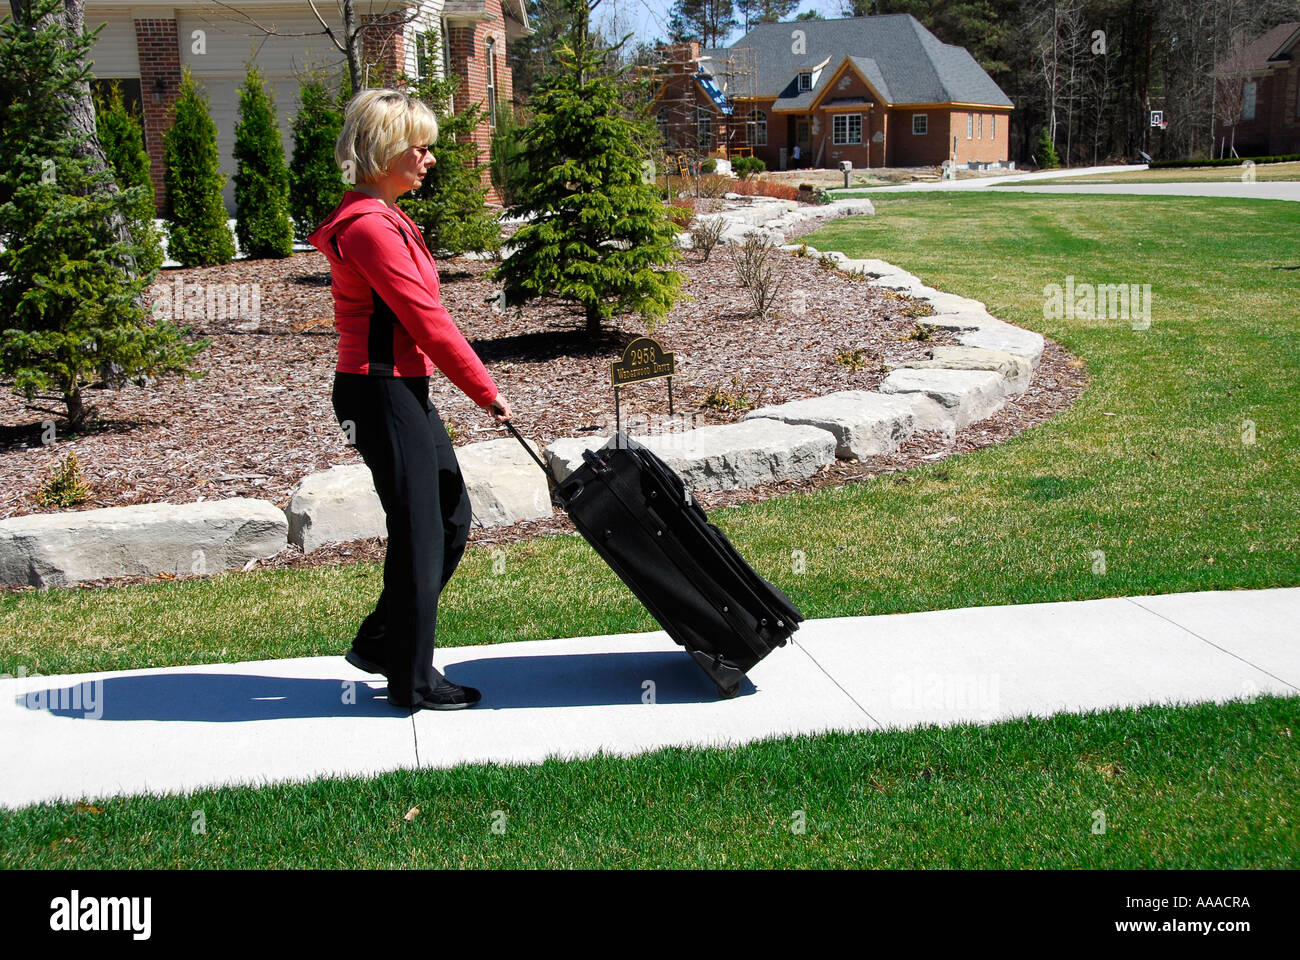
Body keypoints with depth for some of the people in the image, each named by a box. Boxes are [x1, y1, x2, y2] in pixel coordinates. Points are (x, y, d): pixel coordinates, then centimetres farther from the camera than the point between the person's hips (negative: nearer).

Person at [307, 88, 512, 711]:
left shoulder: (380, 218, 16)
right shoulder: (369, 226, -18)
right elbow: (427, 320, -18)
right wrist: (487, 392, -11)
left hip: (403, 389, 11)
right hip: (382, 392, -11)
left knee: (452, 519, 16)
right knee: (419, 531, -2)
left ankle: (379, 643, 27)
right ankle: (412, 681, 12)